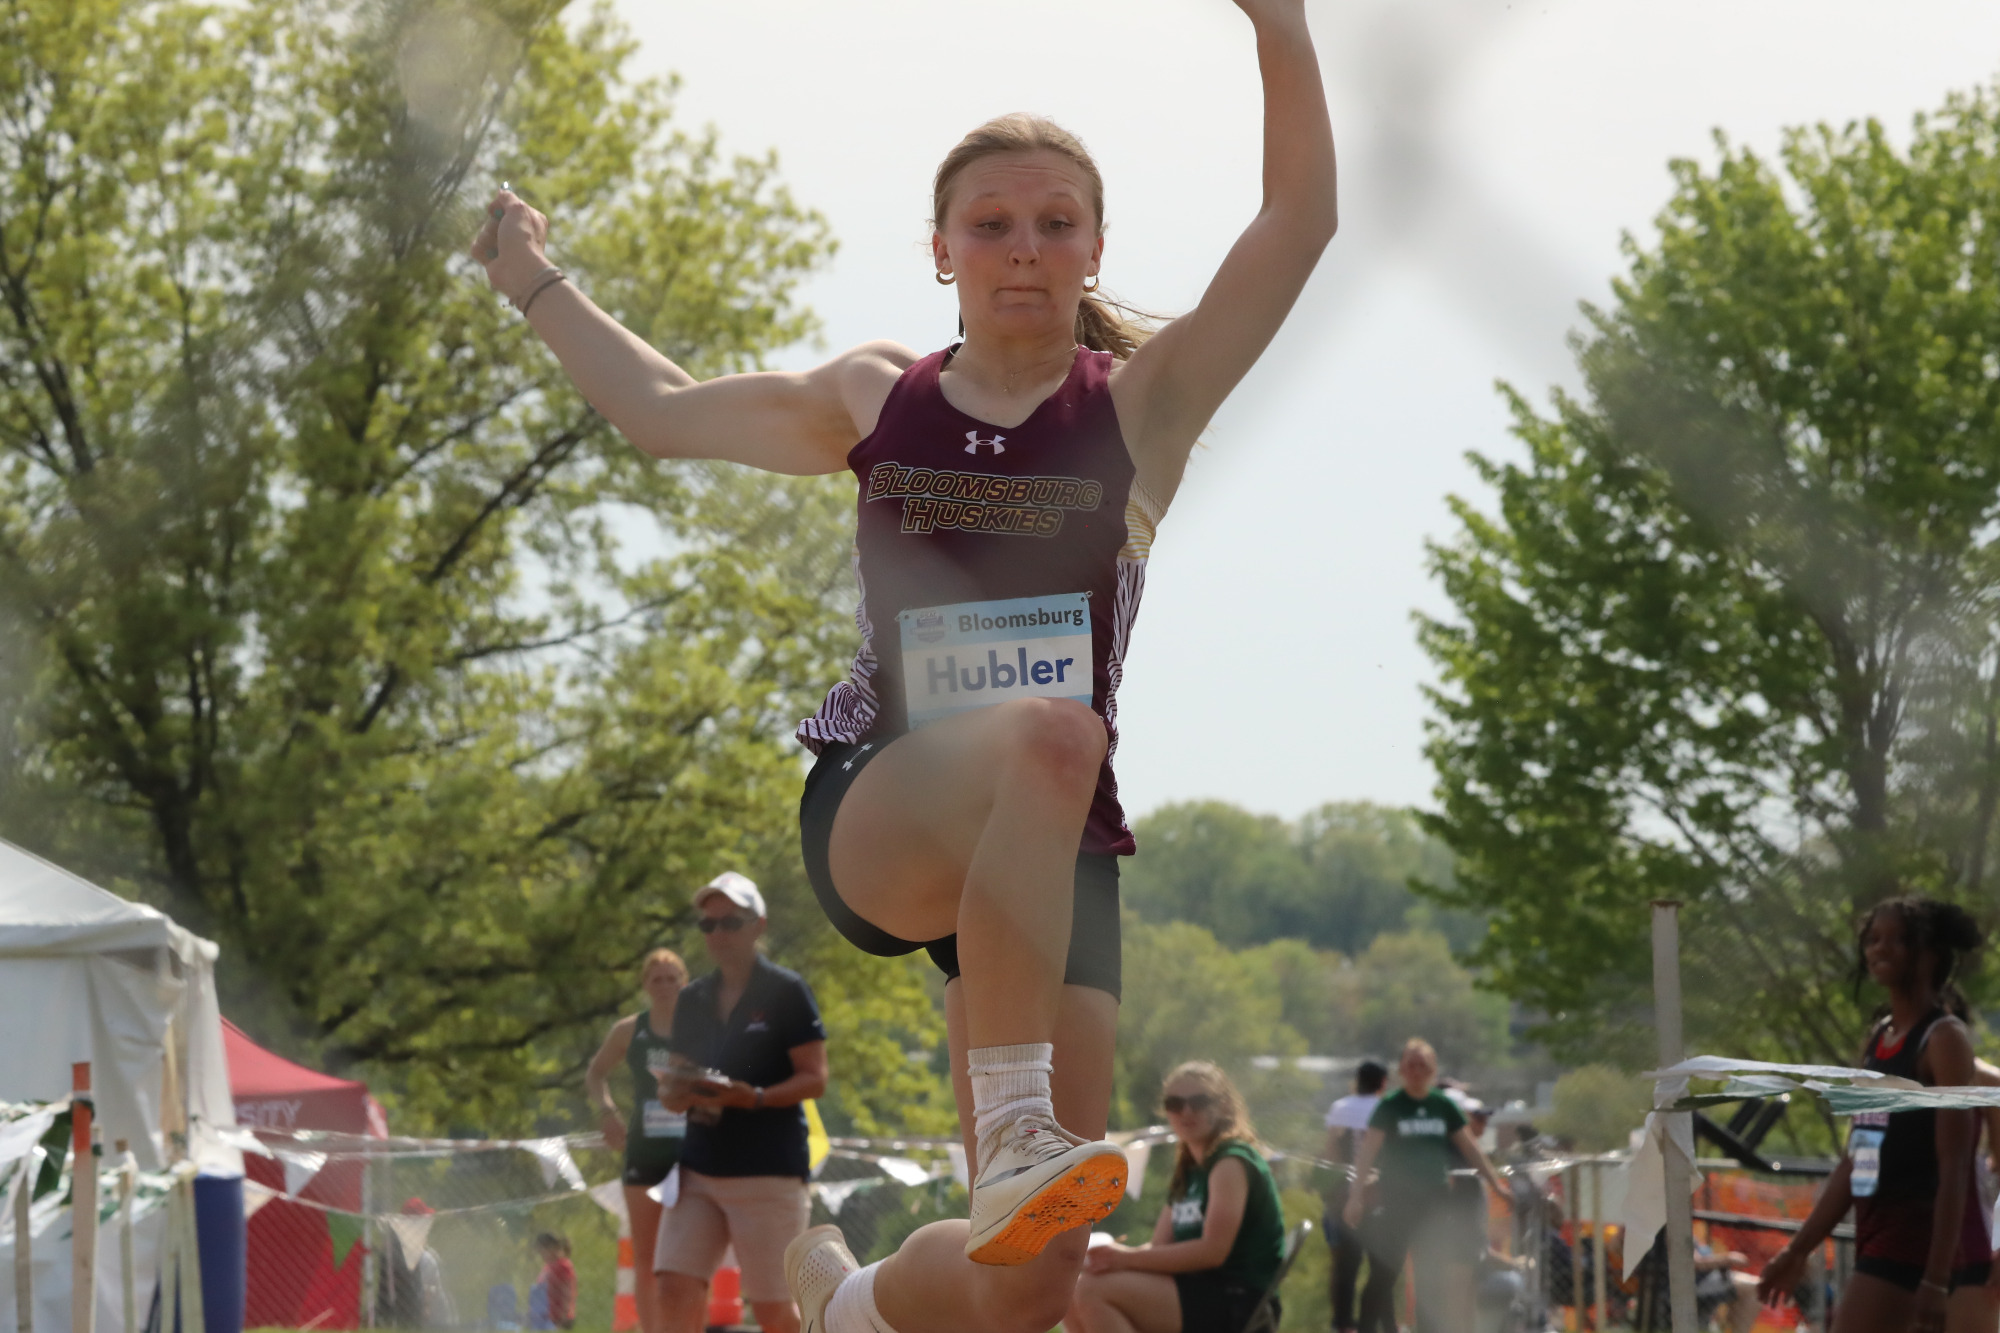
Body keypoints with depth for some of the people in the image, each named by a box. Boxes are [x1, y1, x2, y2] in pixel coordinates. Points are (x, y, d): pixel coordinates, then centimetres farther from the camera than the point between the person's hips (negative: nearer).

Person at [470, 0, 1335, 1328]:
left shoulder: (1141, 407, 6)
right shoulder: (875, 403, 13)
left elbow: (1301, 223, -6)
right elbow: (665, 411, 29)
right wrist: (538, 285, 35)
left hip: (1053, 857, 1)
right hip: (871, 817, -1)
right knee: (1049, 733, -39)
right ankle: (1016, 1136, -42)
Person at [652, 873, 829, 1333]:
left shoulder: (786, 992, -2)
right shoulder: (693, 1000, 14)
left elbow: (814, 1078, -6)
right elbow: (673, 1090, 18)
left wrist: (754, 1098, -22)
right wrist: (676, 1094, -6)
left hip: (768, 1171, -5)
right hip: (699, 1168, 5)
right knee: (676, 1291, -9)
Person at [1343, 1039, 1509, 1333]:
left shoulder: (1444, 1107, 6)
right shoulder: (1390, 1107, -5)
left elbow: (1470, 1149, 11)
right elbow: (1368, 1153, -9)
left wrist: (1496, 1183, 7)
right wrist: (1355, 1196, -17)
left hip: (1434, 1200, 4)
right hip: (1396, 1199, -4)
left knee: (1434, 1277, 7)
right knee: (1383, 1276, -3)